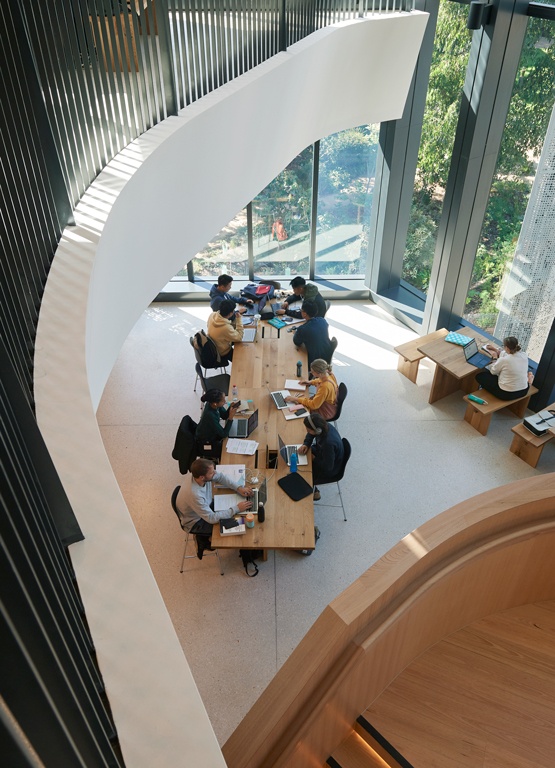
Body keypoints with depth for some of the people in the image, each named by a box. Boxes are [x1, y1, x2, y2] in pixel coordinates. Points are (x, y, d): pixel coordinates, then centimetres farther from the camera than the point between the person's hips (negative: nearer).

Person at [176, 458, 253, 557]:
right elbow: (212, 518, -33)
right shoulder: (194, 494, -43)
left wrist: (238, 488, -14)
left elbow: (220, 476, -3)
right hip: (195, 522, -7)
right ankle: (204, 542, 20)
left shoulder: (199, 474, -24)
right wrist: (236, 509, -30)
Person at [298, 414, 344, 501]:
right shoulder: (325, 426, -20)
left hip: (330, 470, -8)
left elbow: (328, 466, -30)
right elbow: (310, 435, 4)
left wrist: (314, 459, -17)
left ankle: (313, 491, 29)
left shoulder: (328, 443, -42)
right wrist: (306, 444, -12)